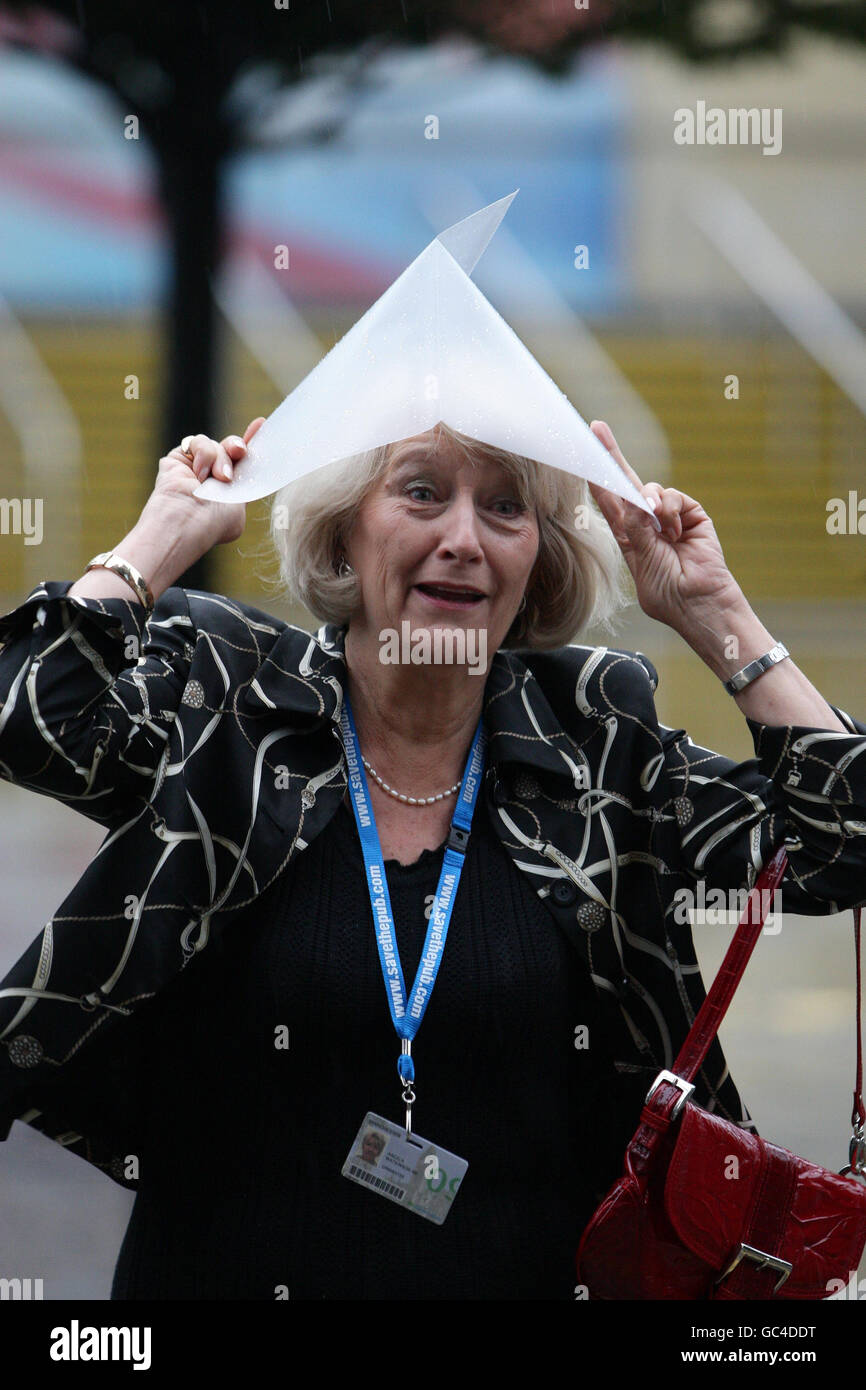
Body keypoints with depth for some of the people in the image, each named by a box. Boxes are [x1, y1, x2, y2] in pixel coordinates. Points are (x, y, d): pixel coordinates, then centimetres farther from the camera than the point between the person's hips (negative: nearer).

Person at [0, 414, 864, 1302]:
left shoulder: (596, 742, 3)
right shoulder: (228, 704, -3)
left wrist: (711, 611, -2)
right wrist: (170, 531, -9)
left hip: (540, 1279, 2)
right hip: (235, 1274, -1)